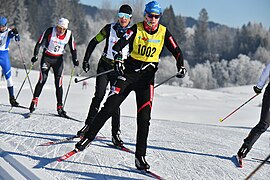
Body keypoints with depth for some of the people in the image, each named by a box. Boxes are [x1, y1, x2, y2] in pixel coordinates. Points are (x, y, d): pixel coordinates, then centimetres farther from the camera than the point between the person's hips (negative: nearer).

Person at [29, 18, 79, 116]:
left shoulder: (69, 35, -7)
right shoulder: (50, 31, -14)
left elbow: (73, 49, 4)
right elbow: (39, 43, -10)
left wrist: (75, 60, -8)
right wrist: (35, 55, -18)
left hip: (58, 59, 2)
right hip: (47, 57, -2)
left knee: (58, 83, -2)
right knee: (42, 80, -14)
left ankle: (59, 106, 5)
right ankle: (34, 101, -5)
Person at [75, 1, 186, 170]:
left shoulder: (164, 33, 1)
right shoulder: (136, 29, -4)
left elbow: (176, 51, 6)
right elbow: (118, 45, -13)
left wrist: (181, 67, -12)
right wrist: (118, 60, -33)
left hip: (147, 75, 1)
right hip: (129, 71, -1)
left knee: (144, 118, -6)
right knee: (109, 107, -7)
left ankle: (140, 156, 1)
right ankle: (88, 137, 9)